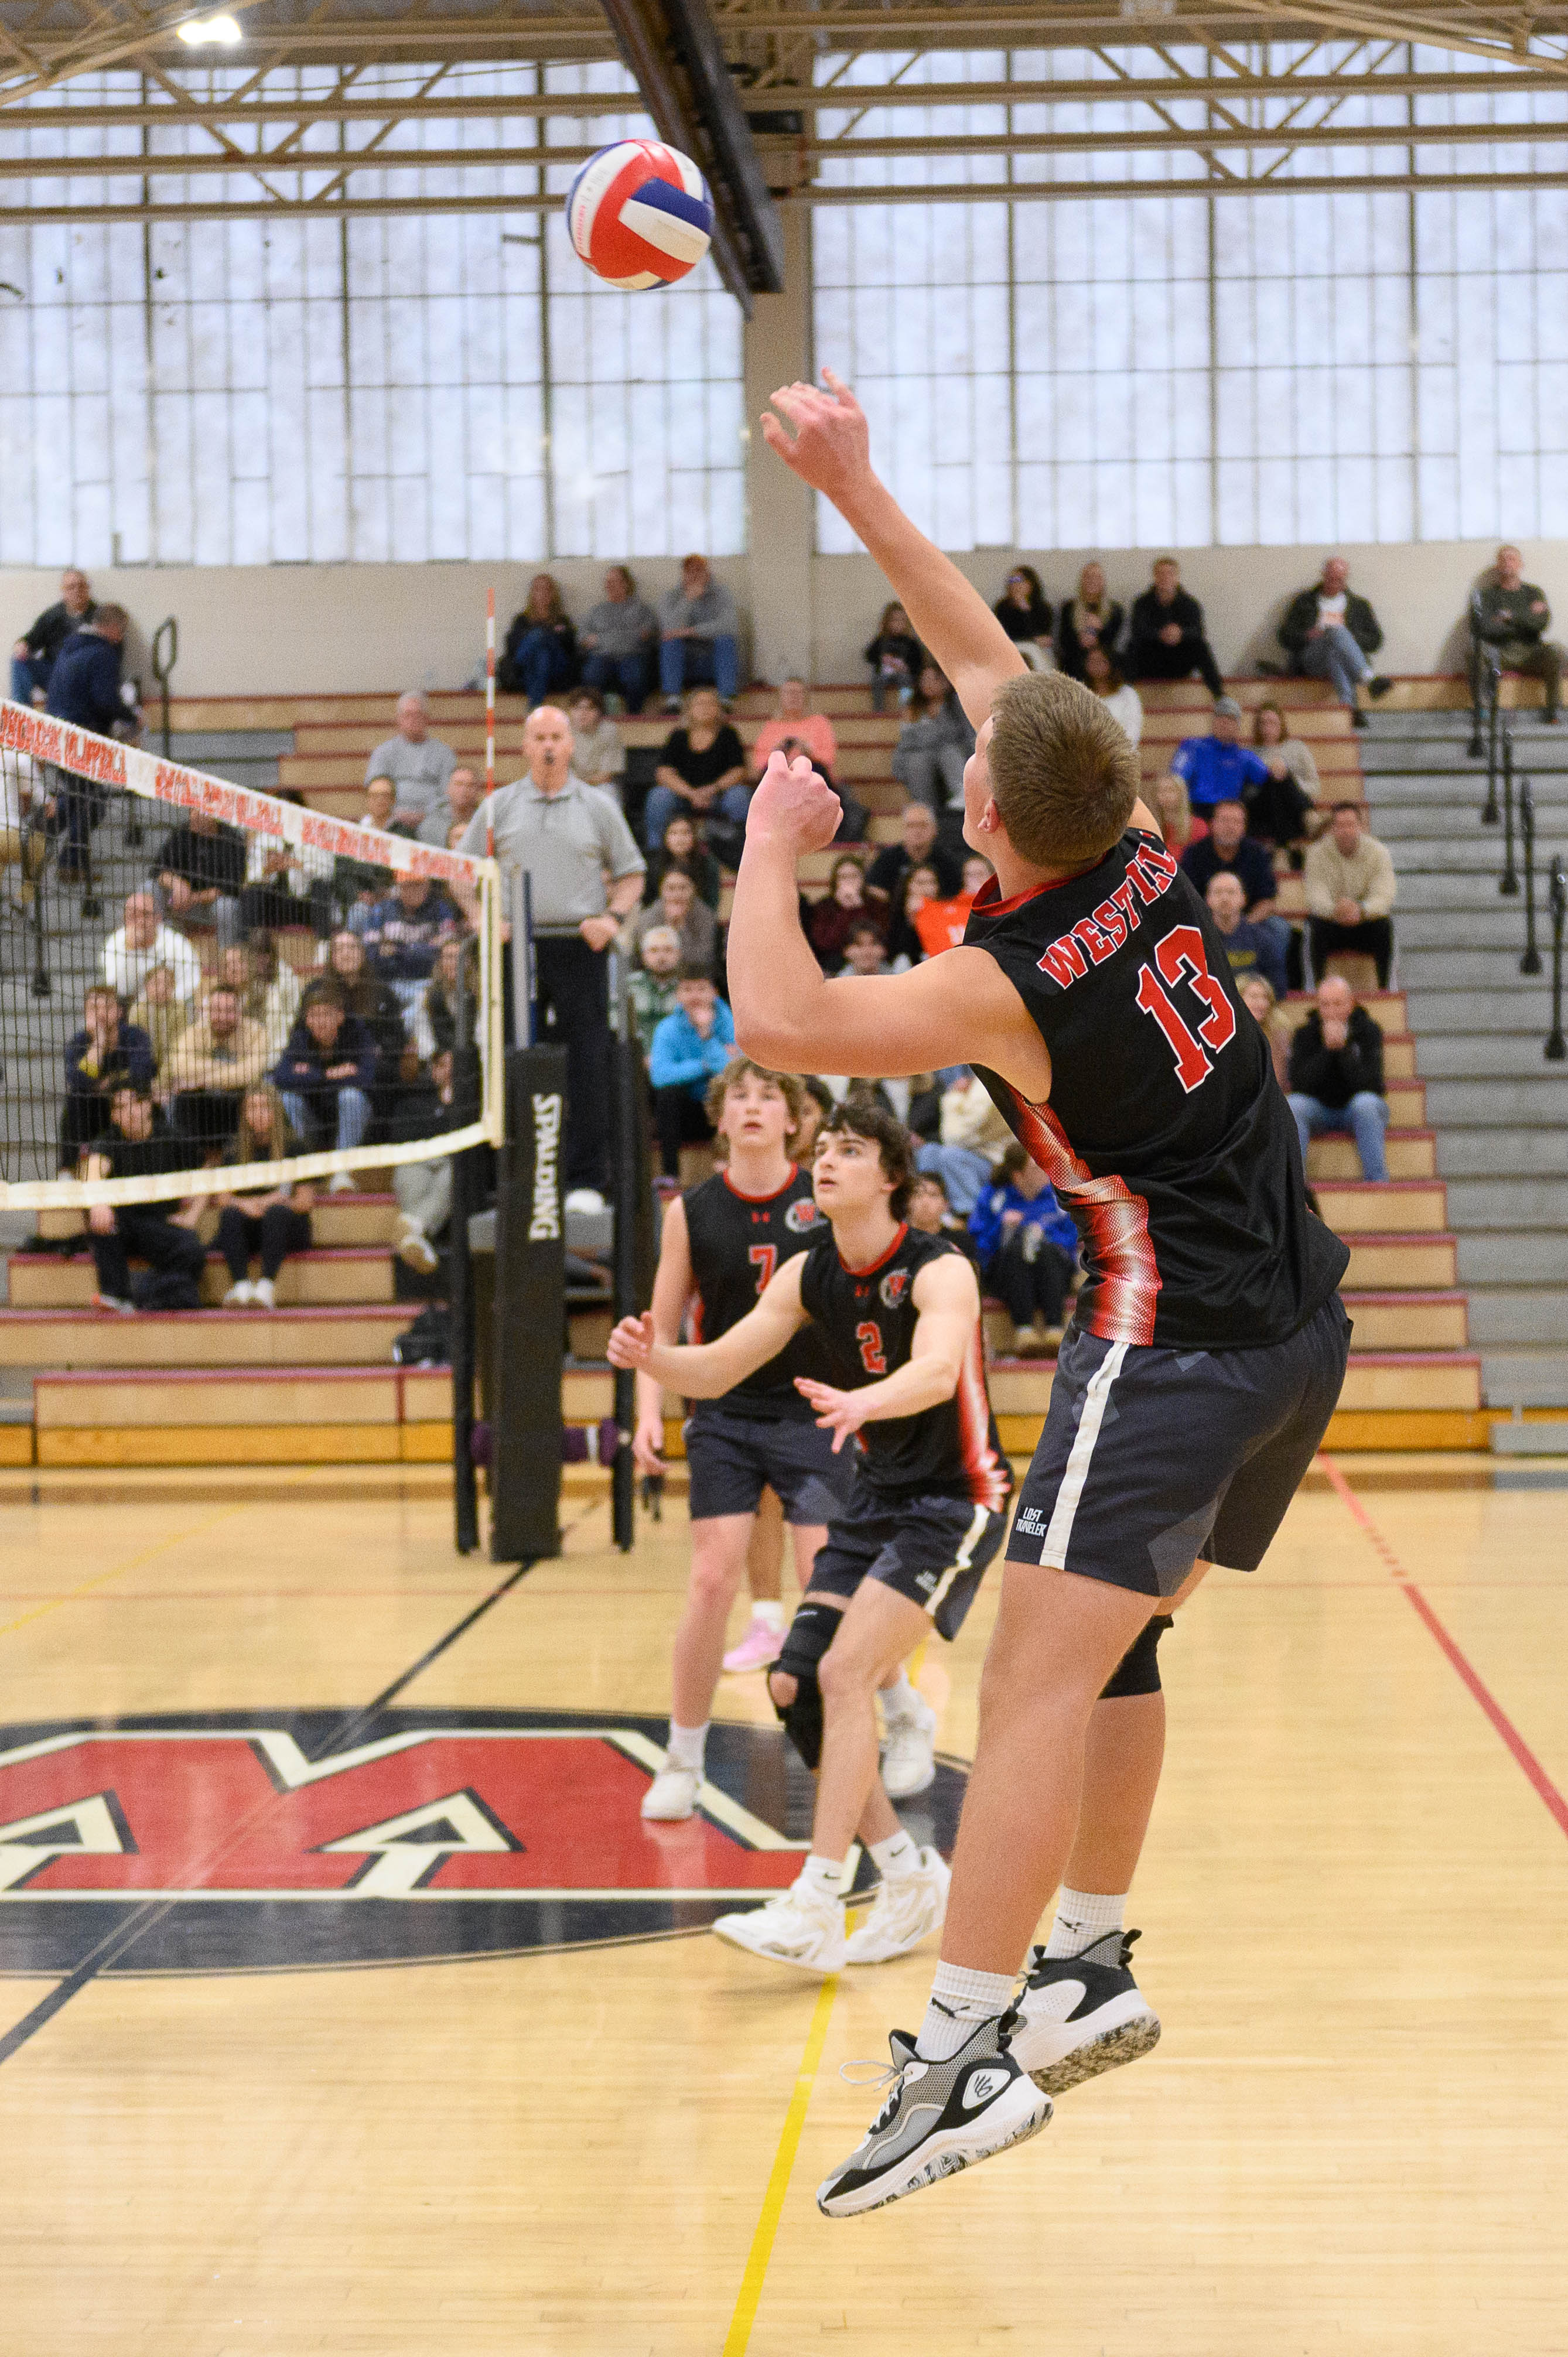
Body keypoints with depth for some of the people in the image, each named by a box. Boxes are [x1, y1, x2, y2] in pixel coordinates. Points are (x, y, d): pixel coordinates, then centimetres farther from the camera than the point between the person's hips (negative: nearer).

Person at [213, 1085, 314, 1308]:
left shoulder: (293, 1146, 2)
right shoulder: (236, 1149, 11)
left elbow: (304, 1202, -1)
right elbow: (221, 1198, 5)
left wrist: (268, 1204, -17)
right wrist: (244, 1204, -17)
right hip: (249, 1230, 3)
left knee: (277, 1212, -34)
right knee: (229, 1214, -27)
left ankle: (267, 1286, -49)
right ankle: (241, 1284, -43)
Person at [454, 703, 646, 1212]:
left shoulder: (598, 807, 9)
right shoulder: (498, 807, 11)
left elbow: (631, 873, 12)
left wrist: (613, 917, -5)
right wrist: (480, 917, -3)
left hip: (580, 946, -1)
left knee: (588, 1066, -5)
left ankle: (587, 1181, 1)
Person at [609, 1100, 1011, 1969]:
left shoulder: (938, 1270, -19)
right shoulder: (808, 1274, 1)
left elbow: (938, 1371, -39)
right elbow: (717, 1368, 1)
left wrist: (861, 1402, -59)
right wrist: (651, 1358, -22)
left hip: (954, 1500, -7)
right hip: (875, 1497, 7)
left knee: (844, 1672, -22)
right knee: (795, 1686, -2)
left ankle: (814, 1905, -22)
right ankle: (910, 1878, 13)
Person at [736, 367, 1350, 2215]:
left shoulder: (1012, 985, -17)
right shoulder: (1140, 852, 2)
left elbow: (778, 1023, -23)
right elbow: (984, 650, 12)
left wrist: (772, 844, -7)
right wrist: (849, 484, 14)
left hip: (1173, 1343, -9)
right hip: (1297, 1327, 9)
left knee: (1042, 1673, -13)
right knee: (1114, 1644, 18)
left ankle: (964, 2053, -17)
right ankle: (1092, 1969, 26)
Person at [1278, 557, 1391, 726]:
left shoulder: (1359, 605, 27)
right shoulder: (1304, 601, 25)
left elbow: (1375, 641, 17)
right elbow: (1285, 636, 16)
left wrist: (1350, 638, -2)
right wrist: (1307, 636, -5)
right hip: (1311, 659, -1)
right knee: (1337, 632, -35)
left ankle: (1348, 706, -60)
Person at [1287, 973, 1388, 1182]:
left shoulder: (1368, 1031, -9)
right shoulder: (1305, 1033, -6)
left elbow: (1370, 1084, -21)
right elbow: (1299, 1084, -18)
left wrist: (1343, 1048, -30)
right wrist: (1327, 1049, -27)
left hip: (1355, 1110, -1)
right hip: (1319, 1110, 1)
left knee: (1366, 1103, -35)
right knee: (1294, 1104, -29)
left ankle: (1378, 1181, -35)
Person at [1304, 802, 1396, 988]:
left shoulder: (1377, 852, -11)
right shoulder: (1318, 853, -11)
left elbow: (1384, 896, -22)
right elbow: (1316, 896, -23)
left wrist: (1361, 910, -46)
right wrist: (1334, 910, -48)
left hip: (1365, 920, 0)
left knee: (1384, 924, -30)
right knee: (1316, 925, -32)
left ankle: (1384, 987, -20)